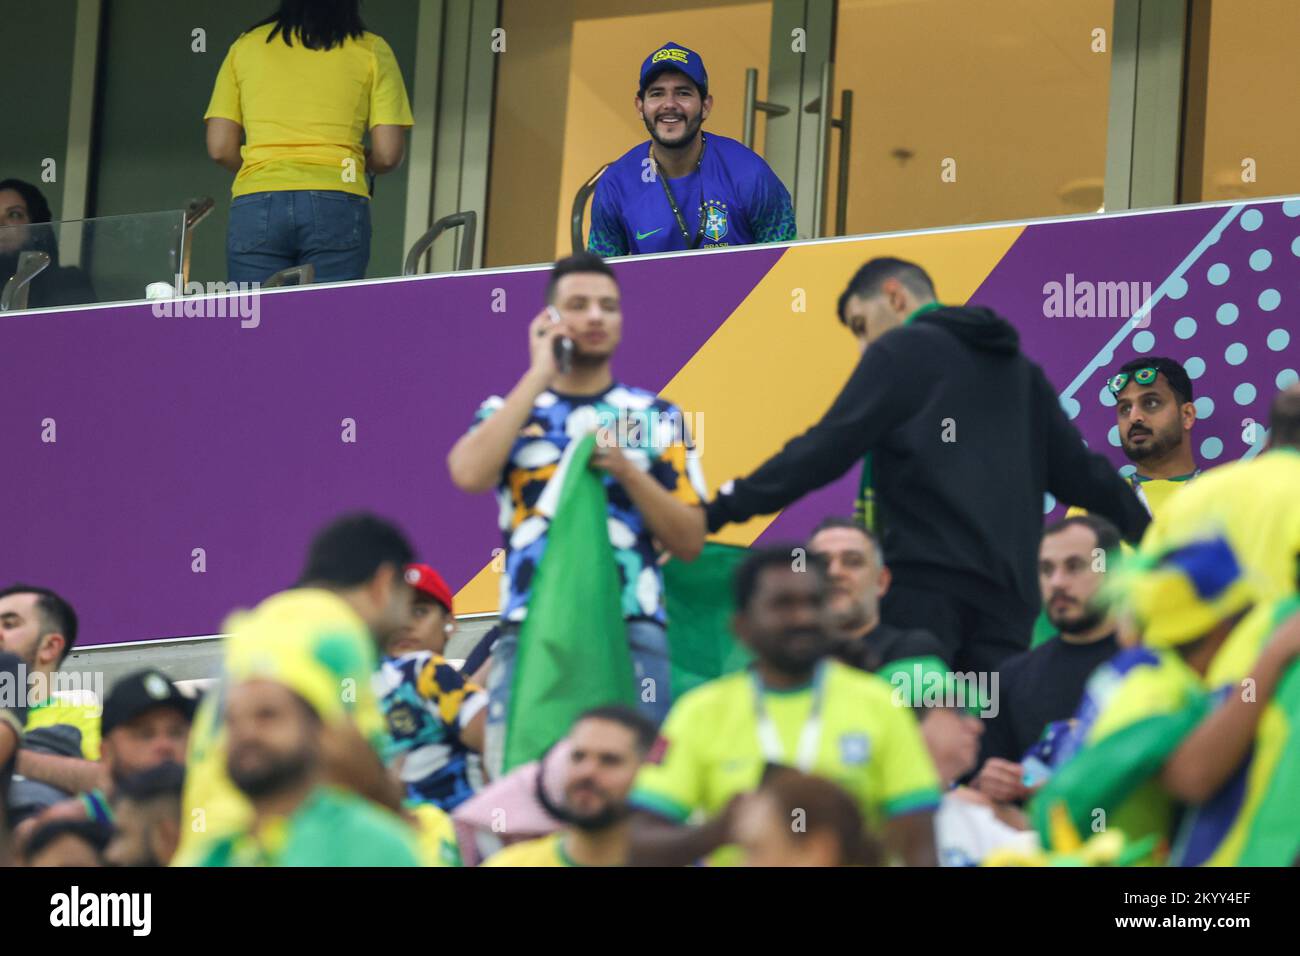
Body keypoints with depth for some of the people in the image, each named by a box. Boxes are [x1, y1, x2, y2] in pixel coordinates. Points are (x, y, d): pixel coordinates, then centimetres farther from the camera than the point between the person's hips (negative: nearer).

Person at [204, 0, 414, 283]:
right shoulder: (371, 50, 9)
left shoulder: (246, 45, 14)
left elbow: (220, 148, 9)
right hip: (336, 208, -1)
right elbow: (388, 155, 3)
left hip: (255, 206, 1)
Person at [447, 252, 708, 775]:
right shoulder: (506, 412, 14)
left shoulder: (657, 417, 14)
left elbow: (690, 542, 9)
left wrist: (625, 470, -7)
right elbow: (469, 473, -10)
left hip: (632, 634, 0)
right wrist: (540, 376, -2)